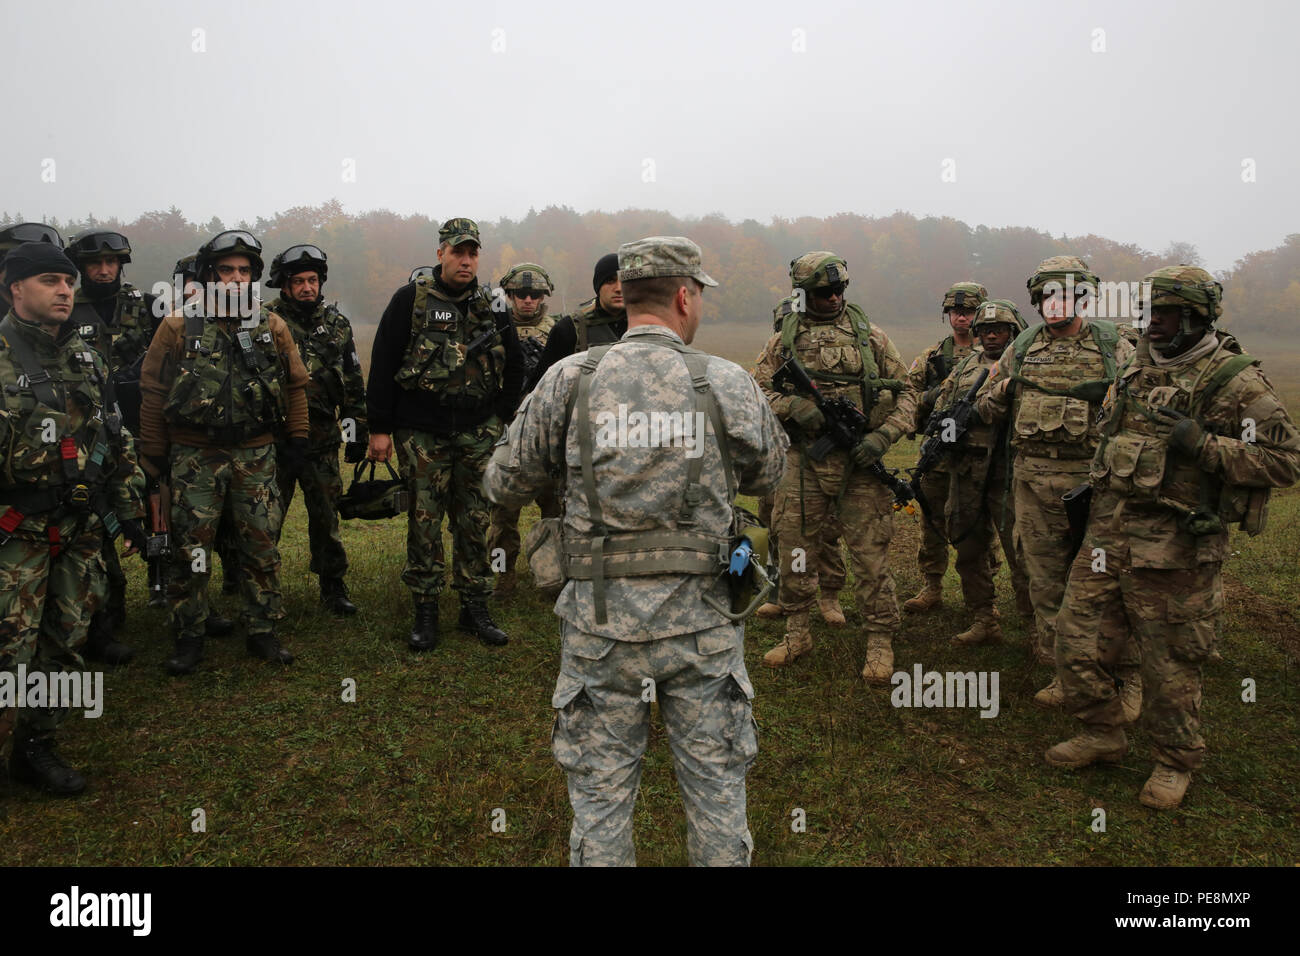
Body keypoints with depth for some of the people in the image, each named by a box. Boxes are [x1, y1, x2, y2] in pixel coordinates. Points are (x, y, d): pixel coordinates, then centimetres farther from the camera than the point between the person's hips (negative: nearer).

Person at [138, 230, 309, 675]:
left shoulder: (273, 327, 5)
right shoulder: (179, 328, -1)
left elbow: (295, 386, 10)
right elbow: (153, 393, 2)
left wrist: (298, 440, 6)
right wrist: (153, 455, 3)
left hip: (256, 455, 2)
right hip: (195, 455, -1)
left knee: (262, 546, 6)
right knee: (190, 549, 3)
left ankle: (262, 632, 19)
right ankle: (189, 638, 17)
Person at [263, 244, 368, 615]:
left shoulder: (337, 323, 9)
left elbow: (353, 384, 13)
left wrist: (357, 431, 9)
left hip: (322, 438, 2)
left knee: (326, 515, 8)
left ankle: (333, 587, 19)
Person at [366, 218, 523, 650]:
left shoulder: (493, 306, 7)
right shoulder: (410, 300, -1)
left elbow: (514, 366, 17)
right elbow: (382, 365, -1)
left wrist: (501, 418, 12)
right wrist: (380, 428, -4)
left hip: (477, 432, 3)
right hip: (421, 431, -2)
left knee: (474, 521, 6)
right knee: (425, 520, 1)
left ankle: (475, 608, 17)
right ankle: (425, 611, 13)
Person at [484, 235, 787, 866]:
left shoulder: (569, 379, -4)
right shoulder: (729, 384, -5)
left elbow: (504, 486, 3)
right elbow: (766, 475, 12)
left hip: (601, 618, 1)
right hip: (701, 621, 0)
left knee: (600, 791, 15)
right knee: (716, 787, 16)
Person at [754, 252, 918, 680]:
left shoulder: (870, 335, 5)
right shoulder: (784, 338, 7)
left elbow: (906, 392, 6)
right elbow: (759, 390, 5)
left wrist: (882, 436, -9)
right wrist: (793, 406, -15)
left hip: (860, 462, -1)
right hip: (803, 462, 2)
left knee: (870, 553, 1)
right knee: (795, 548, 8)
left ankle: (880, 641, 15)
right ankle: (797, 633, 26)